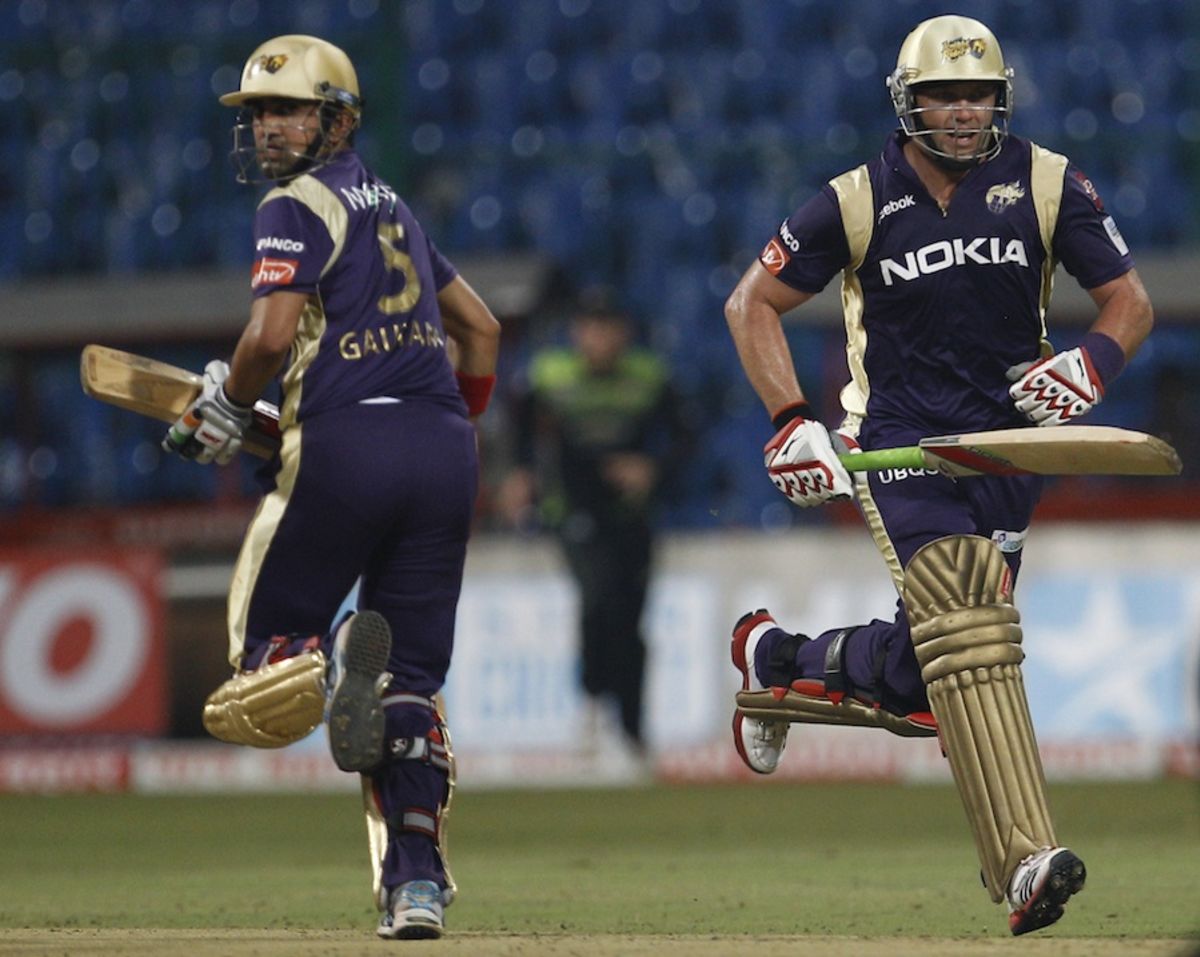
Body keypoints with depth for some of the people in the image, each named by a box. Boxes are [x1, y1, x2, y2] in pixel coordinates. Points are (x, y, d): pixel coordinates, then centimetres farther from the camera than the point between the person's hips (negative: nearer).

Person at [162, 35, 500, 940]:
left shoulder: (300, 205, -2)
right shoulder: (390, 205, 22)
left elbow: (273, 332, -15)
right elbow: (480, 327, 28)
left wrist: (224, 407, 1)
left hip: (343, 441, -6)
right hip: (442, 446, 6)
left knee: (262, 652, 4)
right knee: (412, 681, 7)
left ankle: (331, 660, -31)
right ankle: (417, 879, -5)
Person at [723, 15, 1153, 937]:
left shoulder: (1048, 185, -1)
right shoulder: (858, 203, -5)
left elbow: (1129, 300, 5)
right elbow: (753, 303, 5)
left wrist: (1092, 359, -18)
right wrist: (792, 423, -7)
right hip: (899, 440, -3)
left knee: (931, 671, 0)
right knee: (964, 619, -23)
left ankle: (783, 662, 31)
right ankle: (1023, 861, -29)